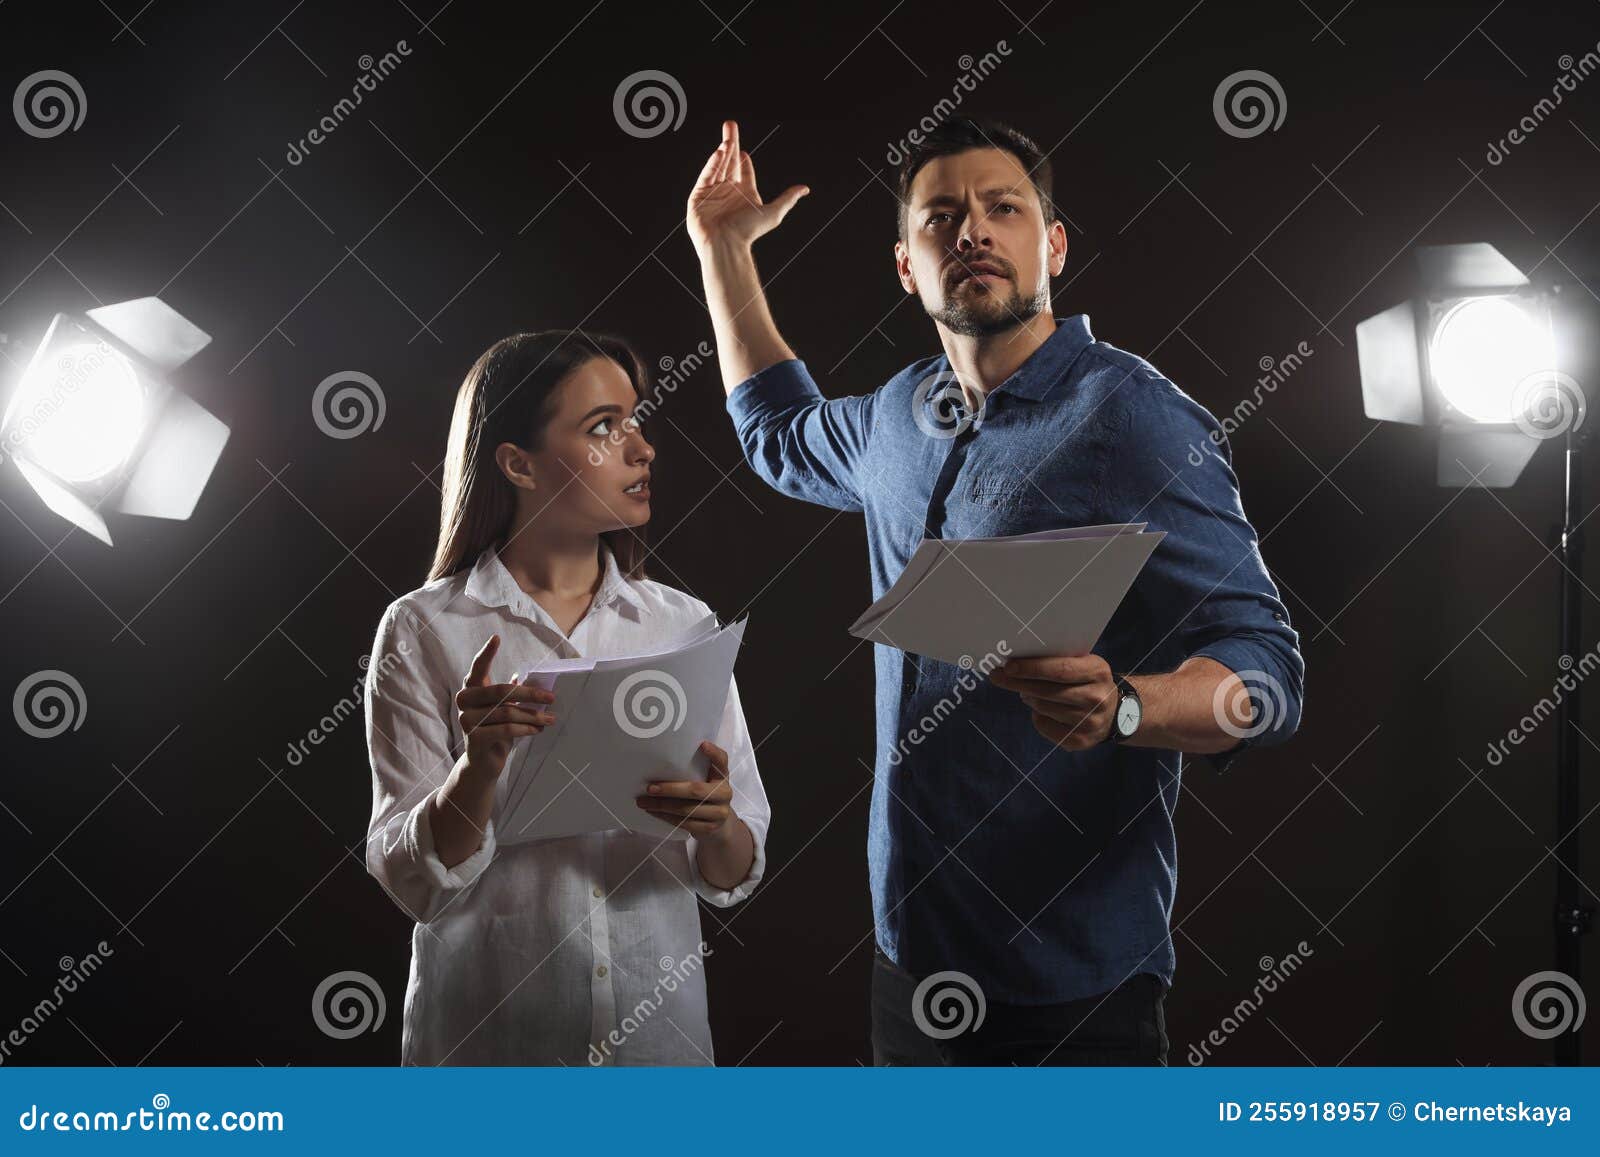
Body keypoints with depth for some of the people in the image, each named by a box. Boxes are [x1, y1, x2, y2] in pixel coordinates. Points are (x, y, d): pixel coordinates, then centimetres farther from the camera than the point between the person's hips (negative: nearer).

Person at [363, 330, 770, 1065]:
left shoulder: (686, 625, -1)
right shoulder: (422, 632, -8)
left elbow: (735, 875, -1)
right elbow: (412, 883, -10)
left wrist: (716, 826, -22)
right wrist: (480, 765, -27)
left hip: (659, 1027, 3)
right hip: (487, 1035, -3)